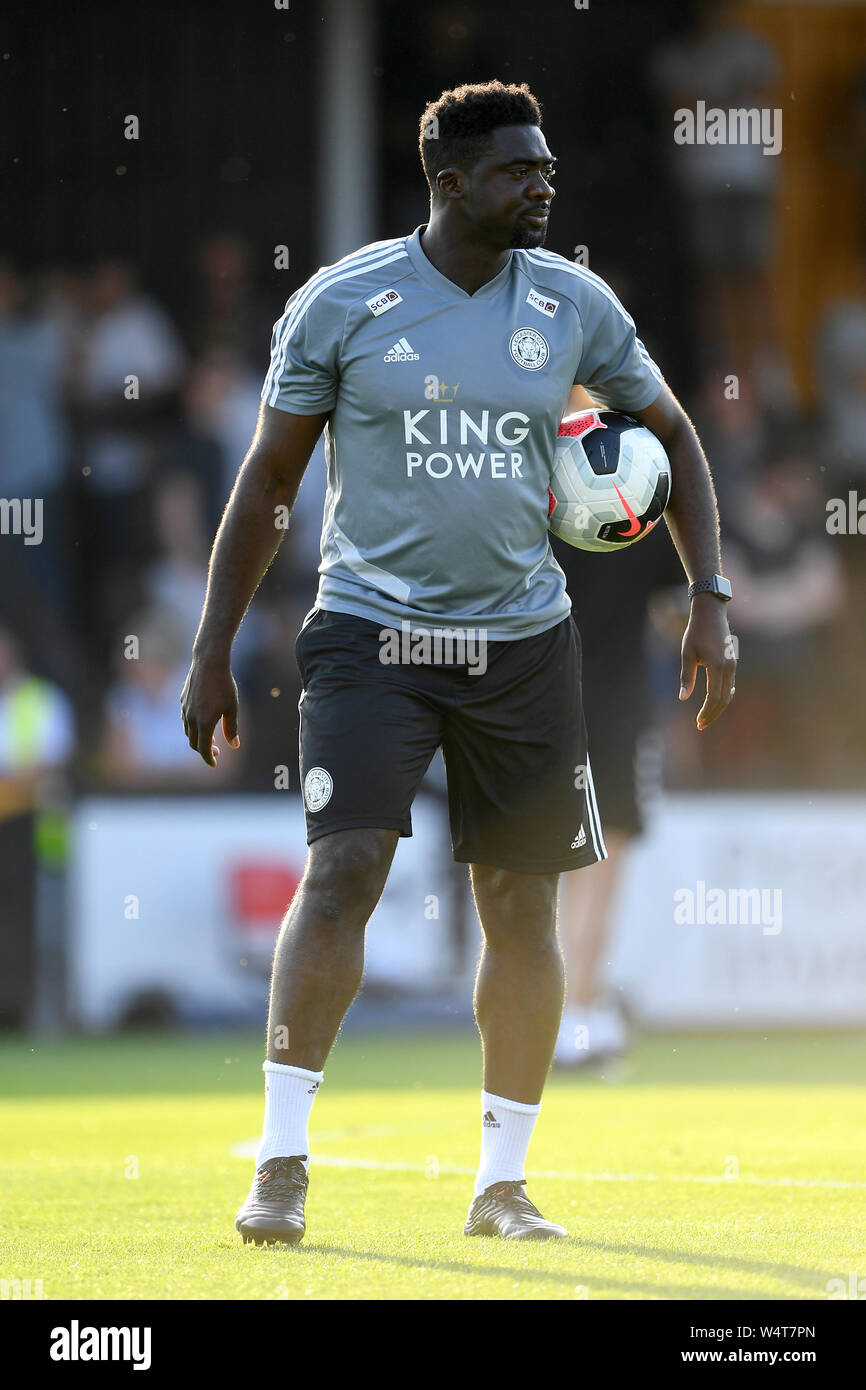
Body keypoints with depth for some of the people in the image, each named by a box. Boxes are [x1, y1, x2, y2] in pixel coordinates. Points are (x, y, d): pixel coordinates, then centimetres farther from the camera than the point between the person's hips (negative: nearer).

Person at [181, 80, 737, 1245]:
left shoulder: (574, 305, 2)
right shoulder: (343, 302, -5)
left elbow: (671, 434, 15)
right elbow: (267, 481, 2)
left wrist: (709, 600, 5)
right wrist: (212, 656, 1)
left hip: (523, 639, 3)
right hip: (372, 630, -3)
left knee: (523, 908, 5)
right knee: (342, 870, -17)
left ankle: (503, 1184, 16)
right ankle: (282, 1163, -12)